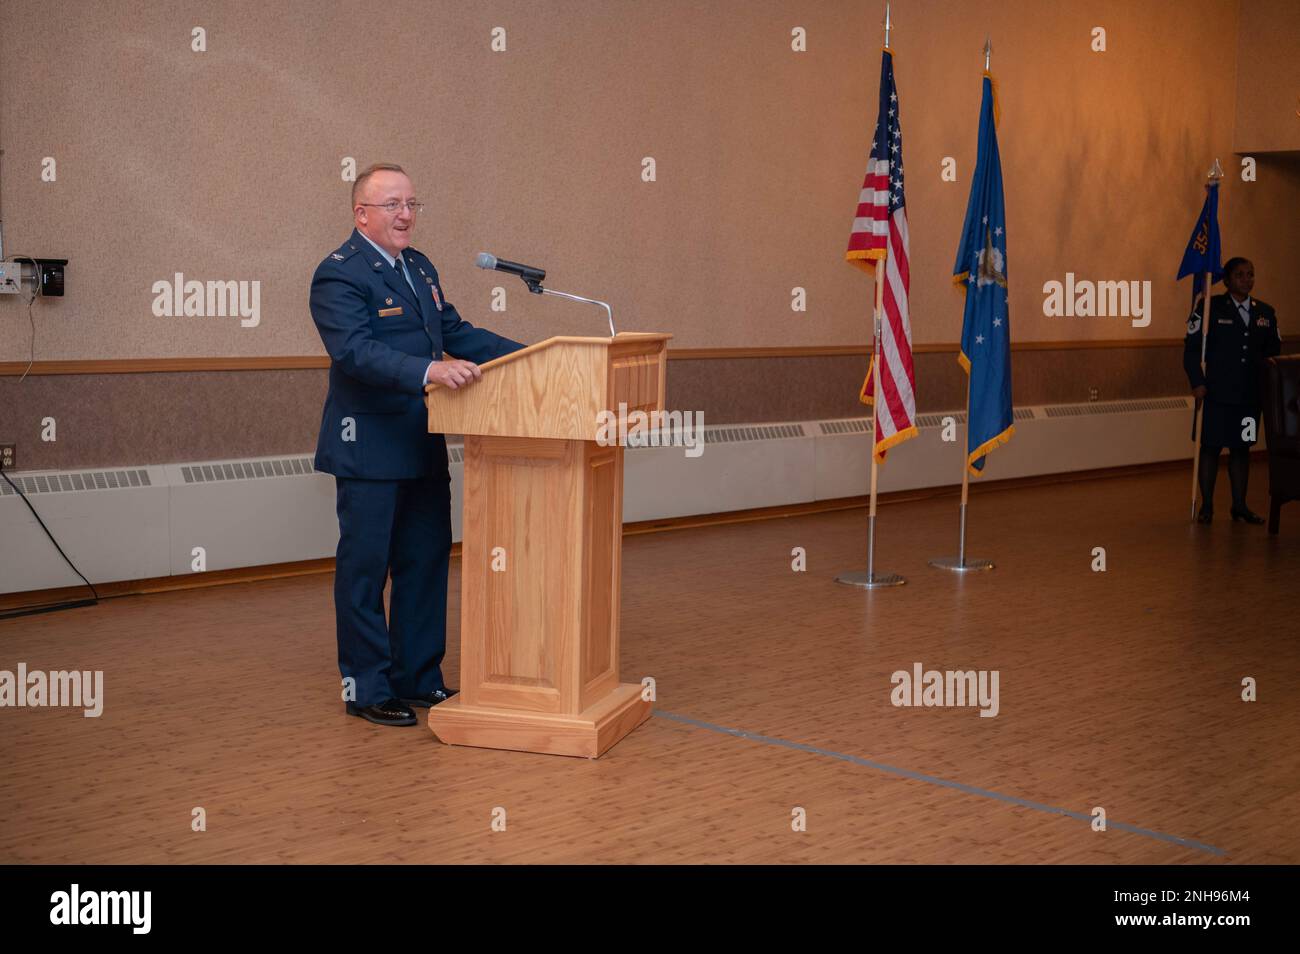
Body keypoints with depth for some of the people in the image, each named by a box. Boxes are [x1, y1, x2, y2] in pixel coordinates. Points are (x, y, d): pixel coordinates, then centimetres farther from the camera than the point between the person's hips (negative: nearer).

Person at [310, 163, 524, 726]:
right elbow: (355, 351, -27)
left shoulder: (419, 266, 14)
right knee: (364, 568, 2)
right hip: (369, 451, -9)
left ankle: (419, 678, 26)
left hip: (423, 448, 9)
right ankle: (367, 690, 12)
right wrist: (429, 370, -40)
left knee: (426, 563, 14)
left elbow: (457, 332, 17)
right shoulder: (339, 274, -13)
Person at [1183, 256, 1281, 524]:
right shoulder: (1210, 308, -2)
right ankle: (1206, 506, 11)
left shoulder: (1265, 312, 11)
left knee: (1241, 449, 10)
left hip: (1249, 394, 4)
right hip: (1216, 393, -4)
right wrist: (1197, 382, -12)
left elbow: (1274, 350, 16)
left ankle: (1239, 505, 20)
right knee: (1211, 447, 1)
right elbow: (1192, 348, -4)